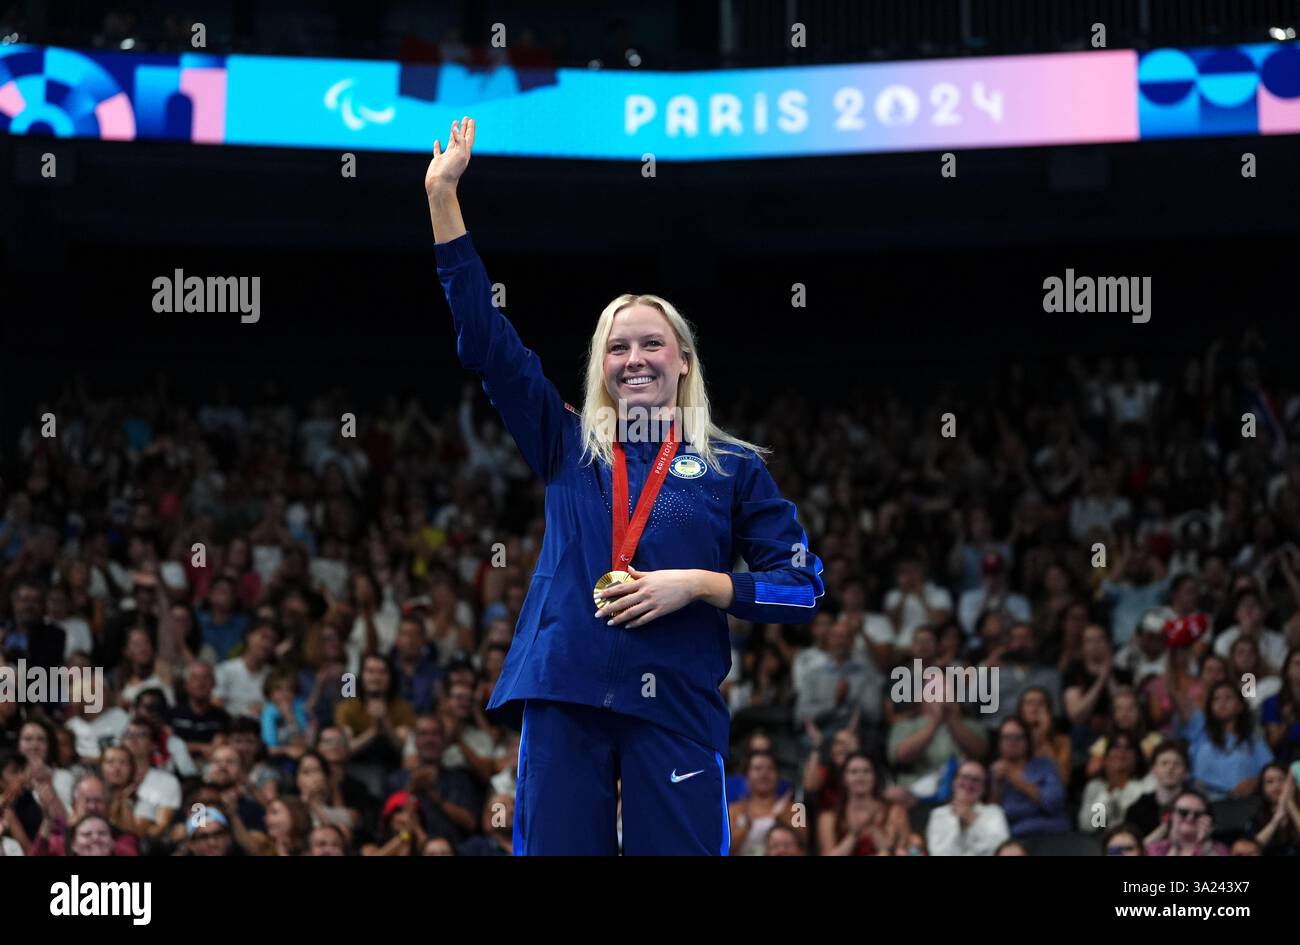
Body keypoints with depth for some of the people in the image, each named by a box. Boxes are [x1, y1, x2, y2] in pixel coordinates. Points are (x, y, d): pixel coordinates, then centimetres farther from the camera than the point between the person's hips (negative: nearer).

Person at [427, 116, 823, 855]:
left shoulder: (732, 467, 10)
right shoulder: (567, 447, 15)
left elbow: (802, 588, 6)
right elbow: (485, 338, 10)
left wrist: (697, 585, -9)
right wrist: (443, 197, 6)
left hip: (676, 704, -2)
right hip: (563, 693, 2)